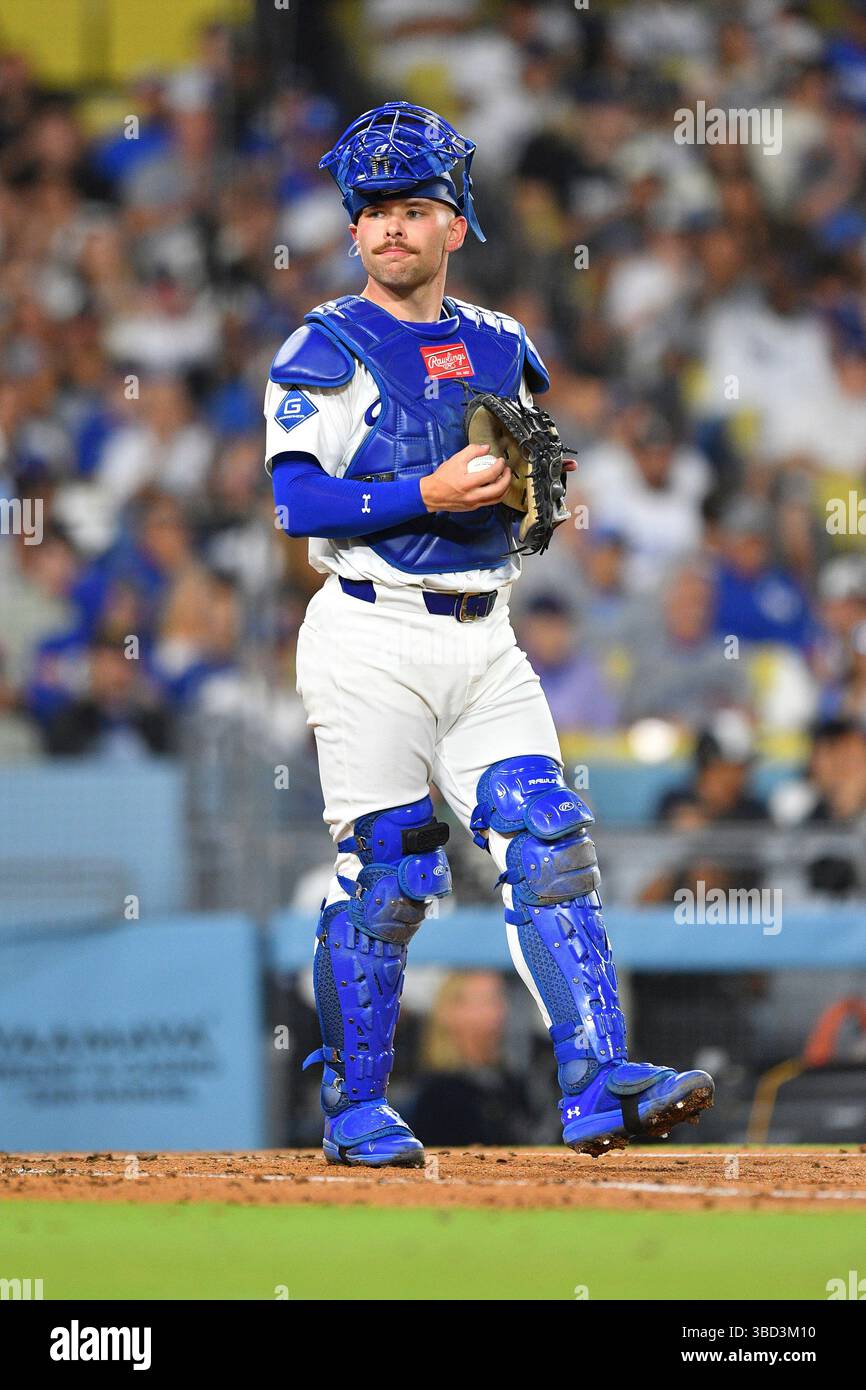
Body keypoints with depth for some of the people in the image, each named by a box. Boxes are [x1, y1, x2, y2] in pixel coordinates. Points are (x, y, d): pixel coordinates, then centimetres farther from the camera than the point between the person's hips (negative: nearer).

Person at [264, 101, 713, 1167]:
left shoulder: (501, 350, 15)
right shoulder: (326, 350, -3)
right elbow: (299, 500, -13)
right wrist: (429, 494, -21)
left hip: (485, 640, 5)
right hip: (373, 644, -5)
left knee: (549, 849, -6)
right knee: (385, 875, -3)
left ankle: (599, 1081, -10)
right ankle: (355, 1111, 9)